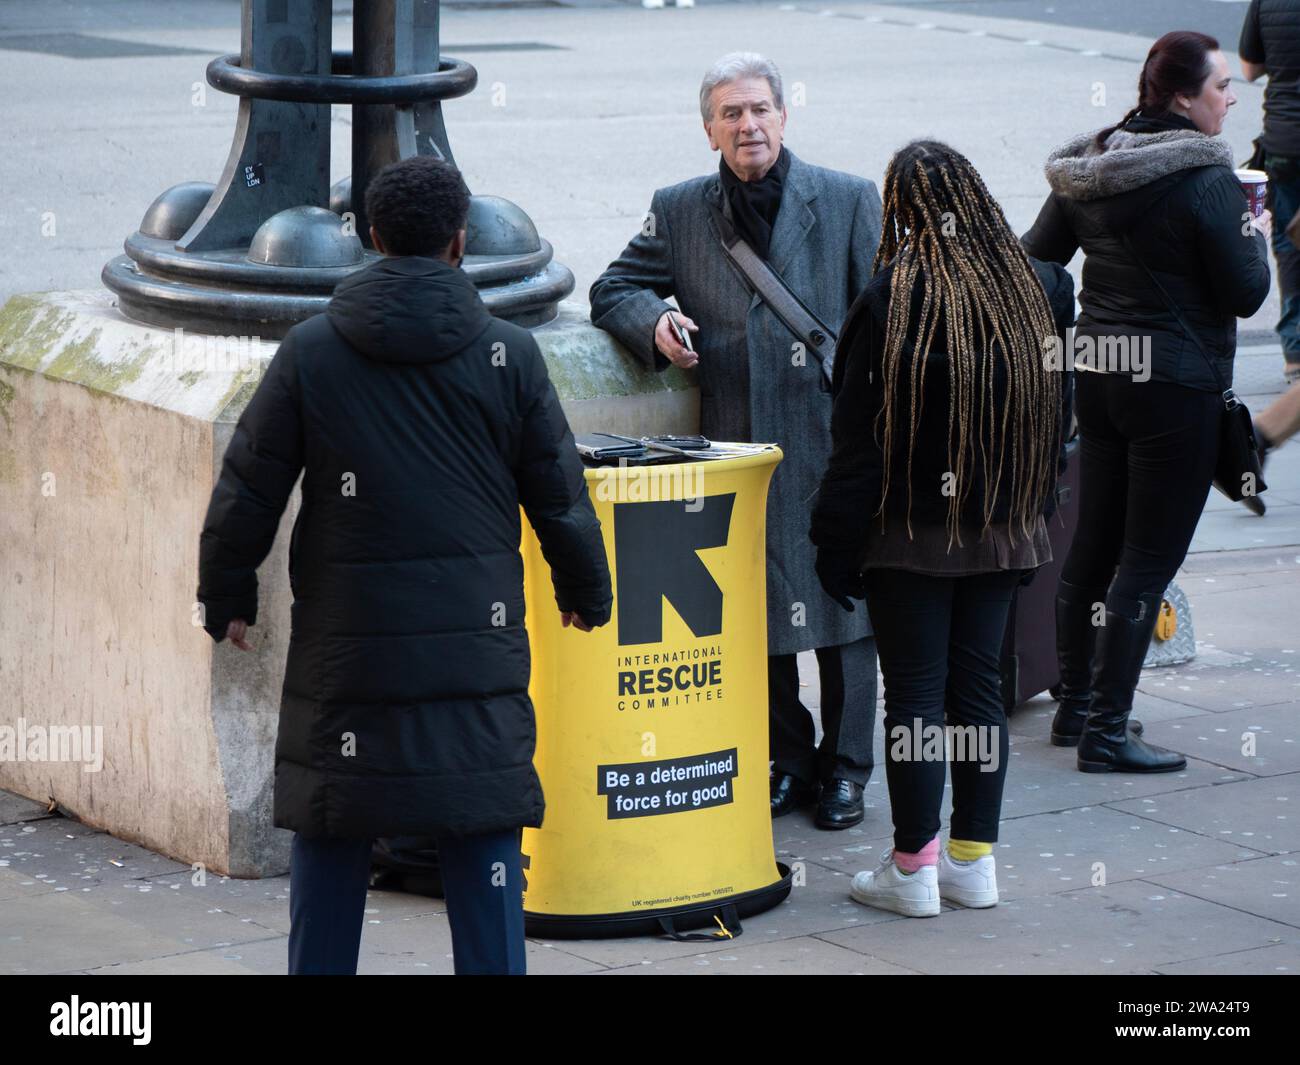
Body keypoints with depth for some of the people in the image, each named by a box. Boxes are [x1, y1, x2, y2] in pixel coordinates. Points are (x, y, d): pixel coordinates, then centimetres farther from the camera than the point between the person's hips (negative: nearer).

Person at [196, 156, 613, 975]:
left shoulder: (310, 352, -2)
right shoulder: (508, 354, -3)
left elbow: (246, 493, 1)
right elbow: (561, 498, 5)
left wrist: (228, 598, 17)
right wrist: (585, 593, 22)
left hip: (343, 646, 1)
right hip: (476, 646, 0)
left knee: (330, 848, 10)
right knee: (484, 847, 5)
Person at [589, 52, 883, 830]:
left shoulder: (849, 202, 2)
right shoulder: (680, 211, 8)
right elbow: (616, 288, 14)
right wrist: (655, 321, -8)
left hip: (830, 440, -2)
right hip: (735, 445, 2)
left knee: (841, 604, 2)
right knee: (752, 613, 7)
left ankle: (846, 769, 13)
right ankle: (786, 761, 21)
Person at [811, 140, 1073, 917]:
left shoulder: (895, 298, -14)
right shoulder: (1038, 289, 0)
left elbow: (861, 436, -12)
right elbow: (1056, 414, 9)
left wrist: (837, 541, -5)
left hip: (914, 531, -5)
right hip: (1003, 529, 5)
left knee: (914, 693, 2)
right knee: (979, 685, 13)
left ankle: (914, 868, 6)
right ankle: (976, 860, 17)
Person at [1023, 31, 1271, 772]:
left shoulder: (1085, 170, 4)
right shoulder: (1206, 180, -17)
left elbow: (1038, 259, 11)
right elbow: (1245, 293, -14)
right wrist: (1255, 231, 3)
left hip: (1097, 371, 7)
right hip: (1176, 383, -7)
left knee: (1093, 547, 17)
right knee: (1148, 563, -2)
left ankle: (1075, 707, 28)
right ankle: (1107, 734, -2)